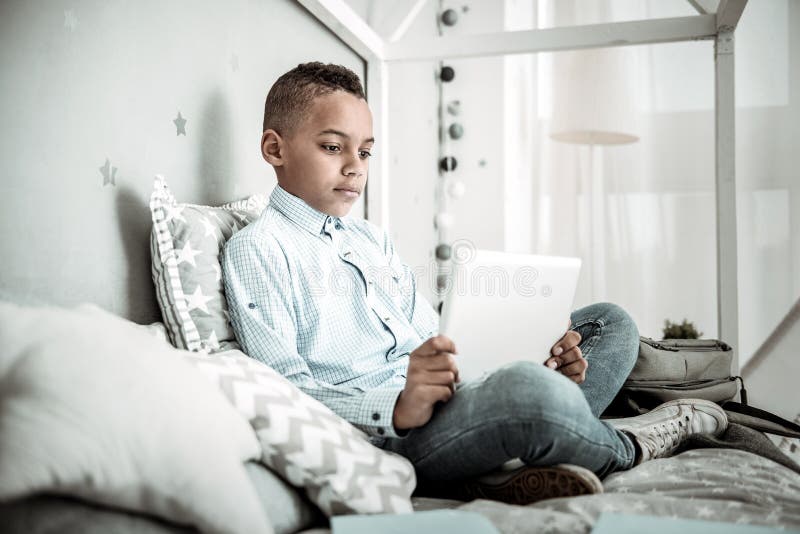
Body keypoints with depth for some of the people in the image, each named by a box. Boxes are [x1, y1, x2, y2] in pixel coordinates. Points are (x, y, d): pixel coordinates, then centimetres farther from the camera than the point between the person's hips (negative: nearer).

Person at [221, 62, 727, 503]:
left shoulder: (373, 239, 24)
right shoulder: (256, 249, -1)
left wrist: (534, 362, 1)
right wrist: (394, 408, -28)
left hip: (453, 400, 9)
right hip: (384, 433, -8)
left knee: (610, 321, 9)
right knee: (530, 392, -36)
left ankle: (522, 461, -17)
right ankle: (625, 446, 2)